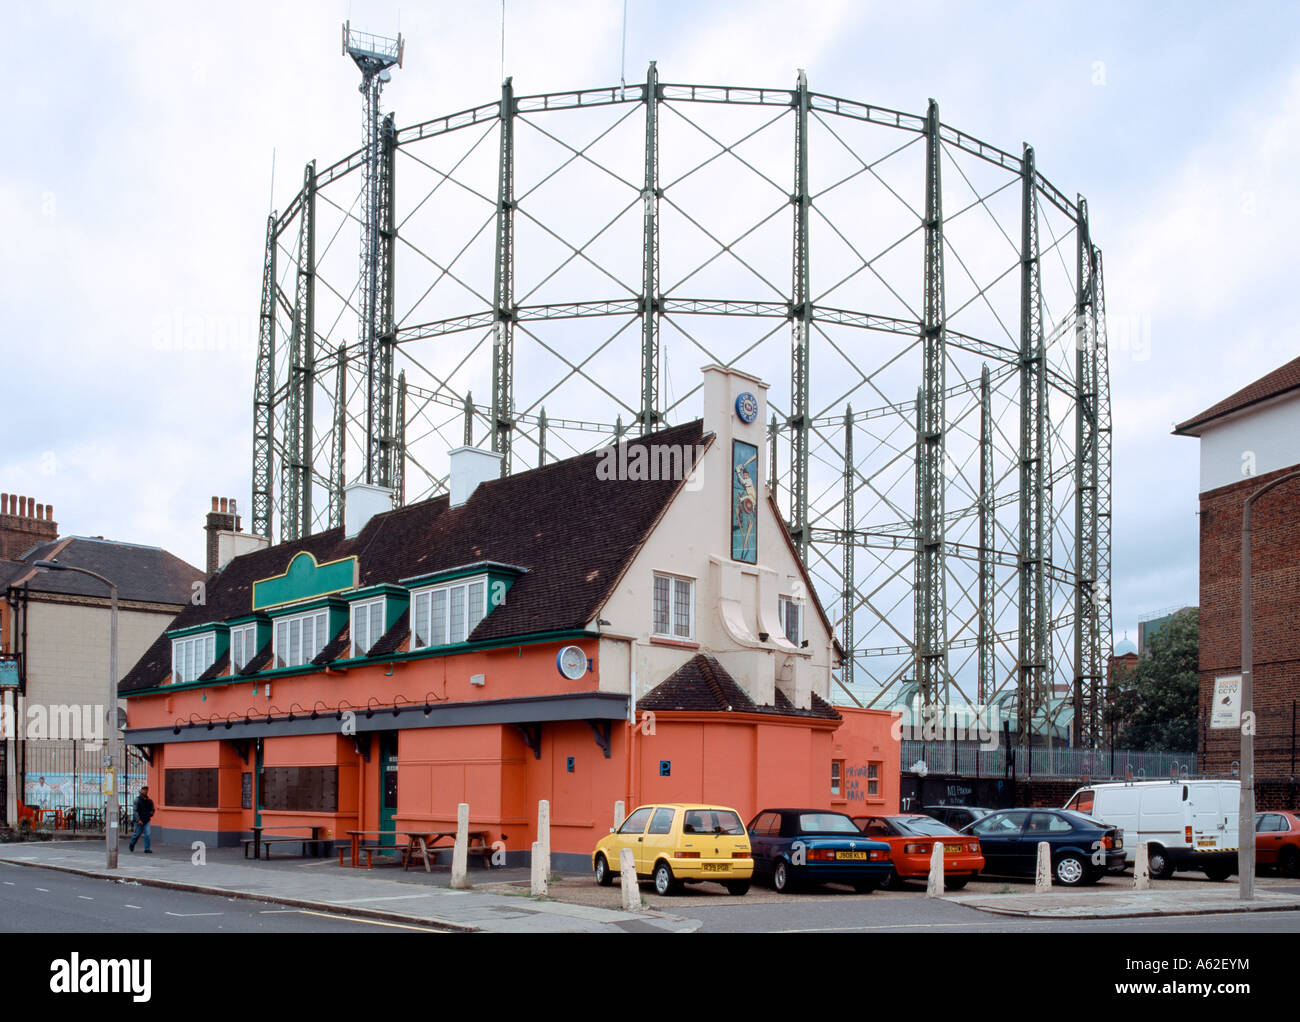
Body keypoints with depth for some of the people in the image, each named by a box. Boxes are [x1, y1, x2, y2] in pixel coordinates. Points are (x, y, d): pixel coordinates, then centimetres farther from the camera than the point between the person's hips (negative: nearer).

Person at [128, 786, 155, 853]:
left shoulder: (149, 800, 6)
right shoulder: (137, 800, -6)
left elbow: (152, 809, 19)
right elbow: (135, 811, -11)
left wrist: (151, 814, -2)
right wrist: (138, 820, -19)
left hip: (147, 821, 3)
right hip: (139, 821, -3)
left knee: (147, 834, -7)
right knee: (137, 834, 8)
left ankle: (147, 849, -3)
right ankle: (131, 844, 35)